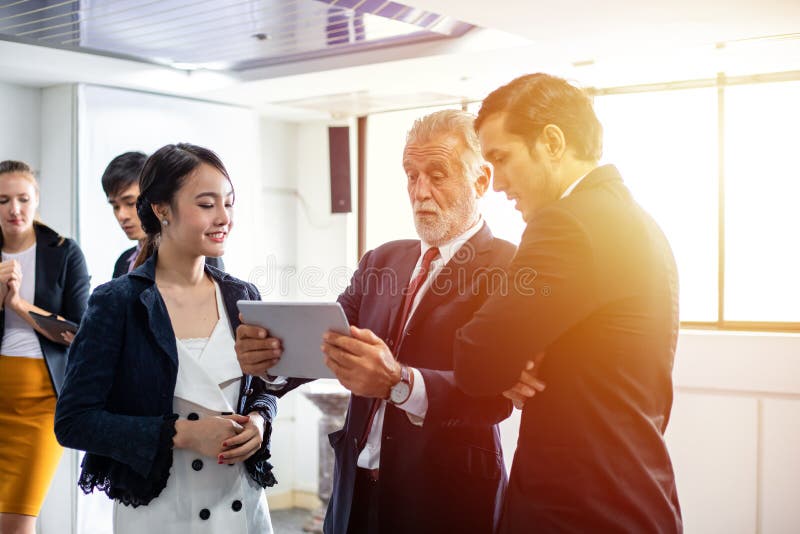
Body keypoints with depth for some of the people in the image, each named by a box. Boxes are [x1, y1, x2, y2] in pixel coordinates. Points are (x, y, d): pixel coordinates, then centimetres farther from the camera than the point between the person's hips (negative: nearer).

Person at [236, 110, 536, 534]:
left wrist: (400, 382, -37)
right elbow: (328, 338, 0)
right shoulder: (383, 260, 10)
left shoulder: (506, 267, -10)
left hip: (444, 498, -5)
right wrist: (271, 352, -20)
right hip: (356, 489, 5)